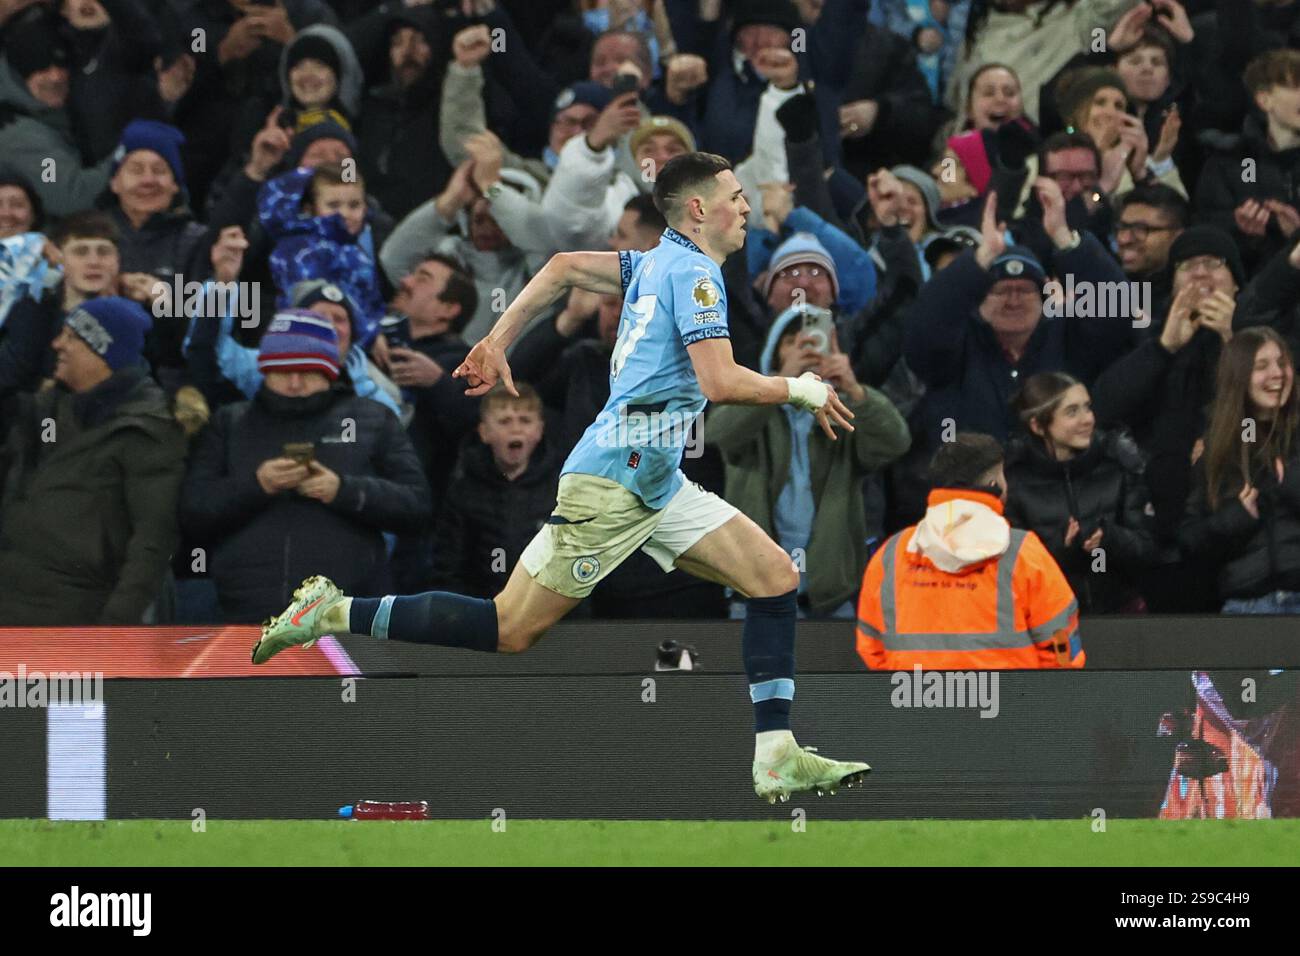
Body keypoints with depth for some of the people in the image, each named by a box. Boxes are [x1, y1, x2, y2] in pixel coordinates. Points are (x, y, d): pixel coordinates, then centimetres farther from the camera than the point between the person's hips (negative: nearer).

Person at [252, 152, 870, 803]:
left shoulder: (660, 264, 16)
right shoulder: (693, 272, -12)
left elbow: (564, 267, 22)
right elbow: (722, 382, -22)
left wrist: (496, 344, 22)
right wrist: (799, 390, -8)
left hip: (655, 483, 10)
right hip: (613, 482, -10)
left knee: (776, 577, 2)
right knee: (511, 630, -7)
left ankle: (777, 758, -1)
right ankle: (336, 614, 0)